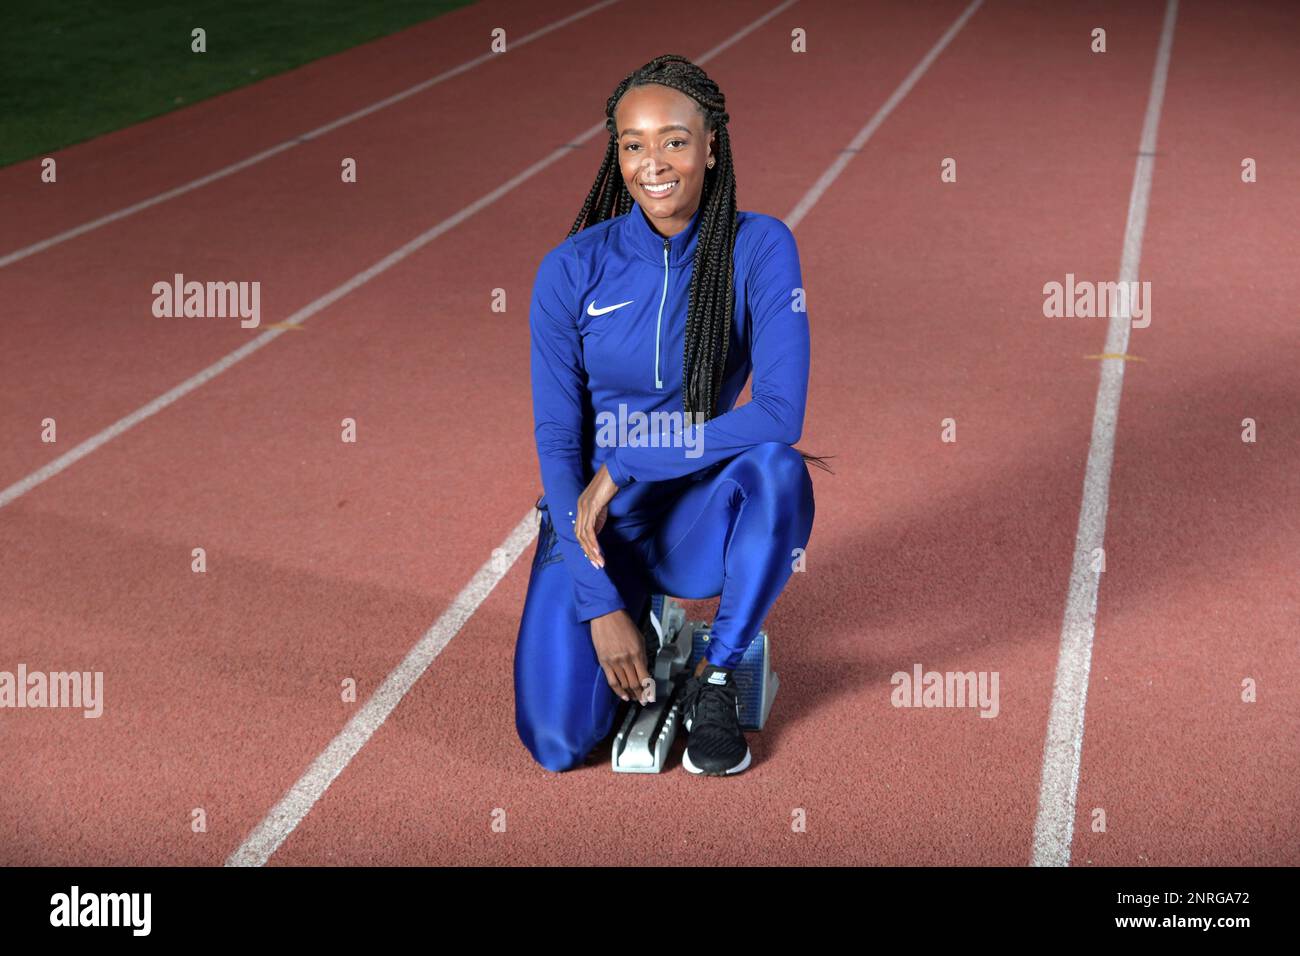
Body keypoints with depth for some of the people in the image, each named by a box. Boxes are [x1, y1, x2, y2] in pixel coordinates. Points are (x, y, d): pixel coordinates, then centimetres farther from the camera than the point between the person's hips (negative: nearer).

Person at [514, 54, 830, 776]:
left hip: (700, 517, 0)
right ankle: (642, 621, 17)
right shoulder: (572, 269, -9)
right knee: (557, 740, -17)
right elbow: (556, 440, -9)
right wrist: (600, 604, -16)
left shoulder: (760, 248, -10)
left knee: (778, 465, -34)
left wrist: (626, 467, -22)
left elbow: (781, 414, -21)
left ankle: (714, 680, -12)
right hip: (594, 524, 1)